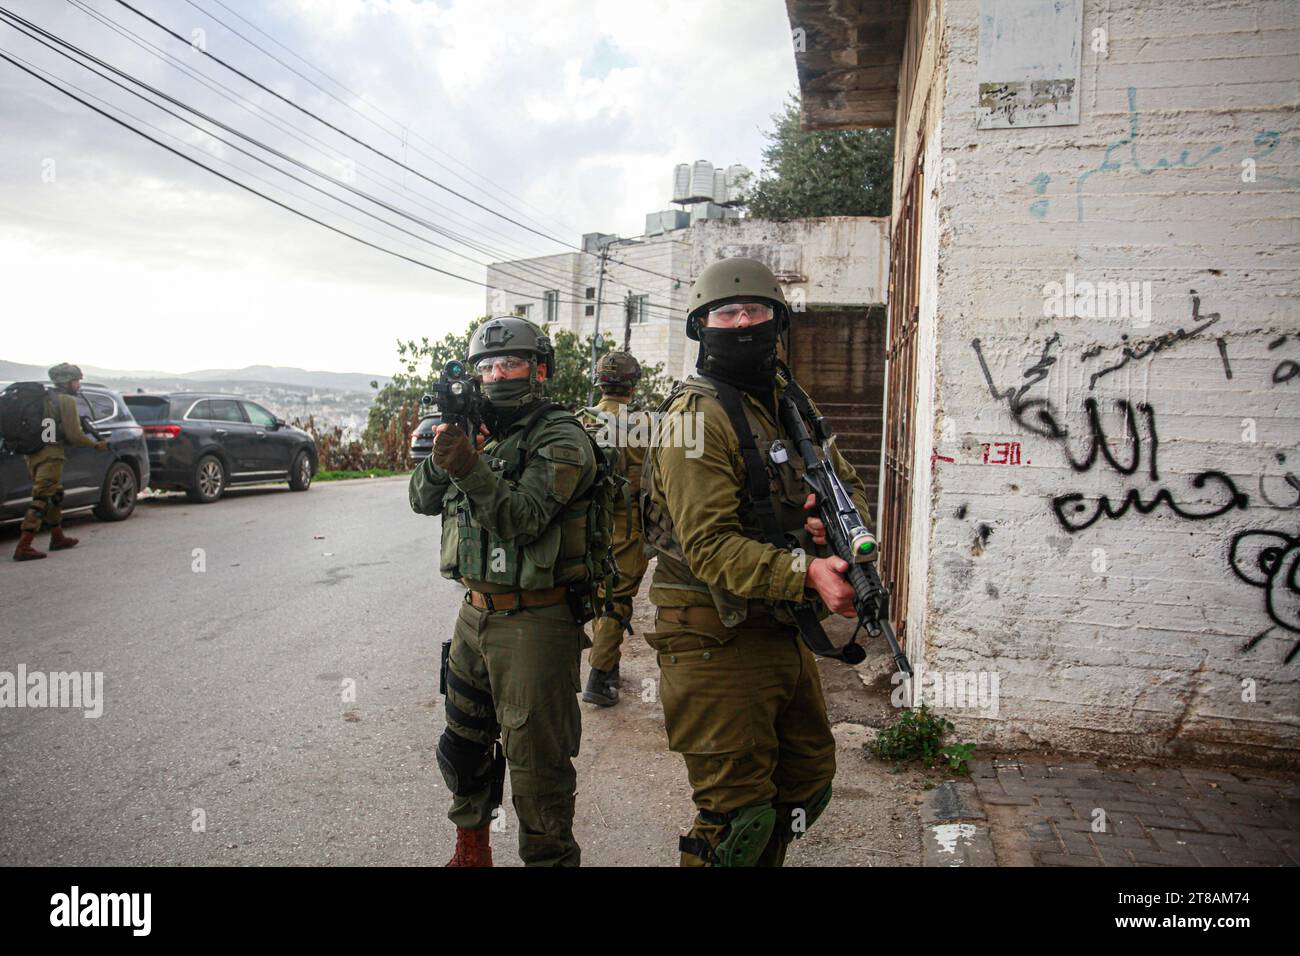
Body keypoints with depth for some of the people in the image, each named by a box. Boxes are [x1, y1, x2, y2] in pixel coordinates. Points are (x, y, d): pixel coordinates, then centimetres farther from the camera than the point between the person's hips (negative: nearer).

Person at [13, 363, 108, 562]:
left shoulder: (44, 398, 18)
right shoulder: (67, 400, -7)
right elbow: (74, 434, -10)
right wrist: (96, 445, 2)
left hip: (33, 454, 9)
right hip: (50, 454, -9)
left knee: (55, 495, 22)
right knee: (41, 499, -9)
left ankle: (57, 538, 32)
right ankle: (23, 547, -14)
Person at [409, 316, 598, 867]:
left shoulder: (561, 438, -11)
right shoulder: (480, 431, 11)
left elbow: (523, 518, -22)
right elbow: (423, 501, 6)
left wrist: (471, 468, -35)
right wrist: (443, 454, -13)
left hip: (535, 622, -8)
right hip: (475, 612, 8)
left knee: (536, 762, 1)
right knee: (464, 744, 22)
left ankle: (549, 857, 18)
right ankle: (471, 850, 42)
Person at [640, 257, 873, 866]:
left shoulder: (790, 402, 11)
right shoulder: (698, 414, -15)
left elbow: (849, 485, 14)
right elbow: (709, 546, -23)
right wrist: (806, 572, -34)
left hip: (783, 631, 9)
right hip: (717, 641, -8)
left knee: (808, 779, 22)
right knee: (738, 815, 1)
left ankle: (766, 859, 43)